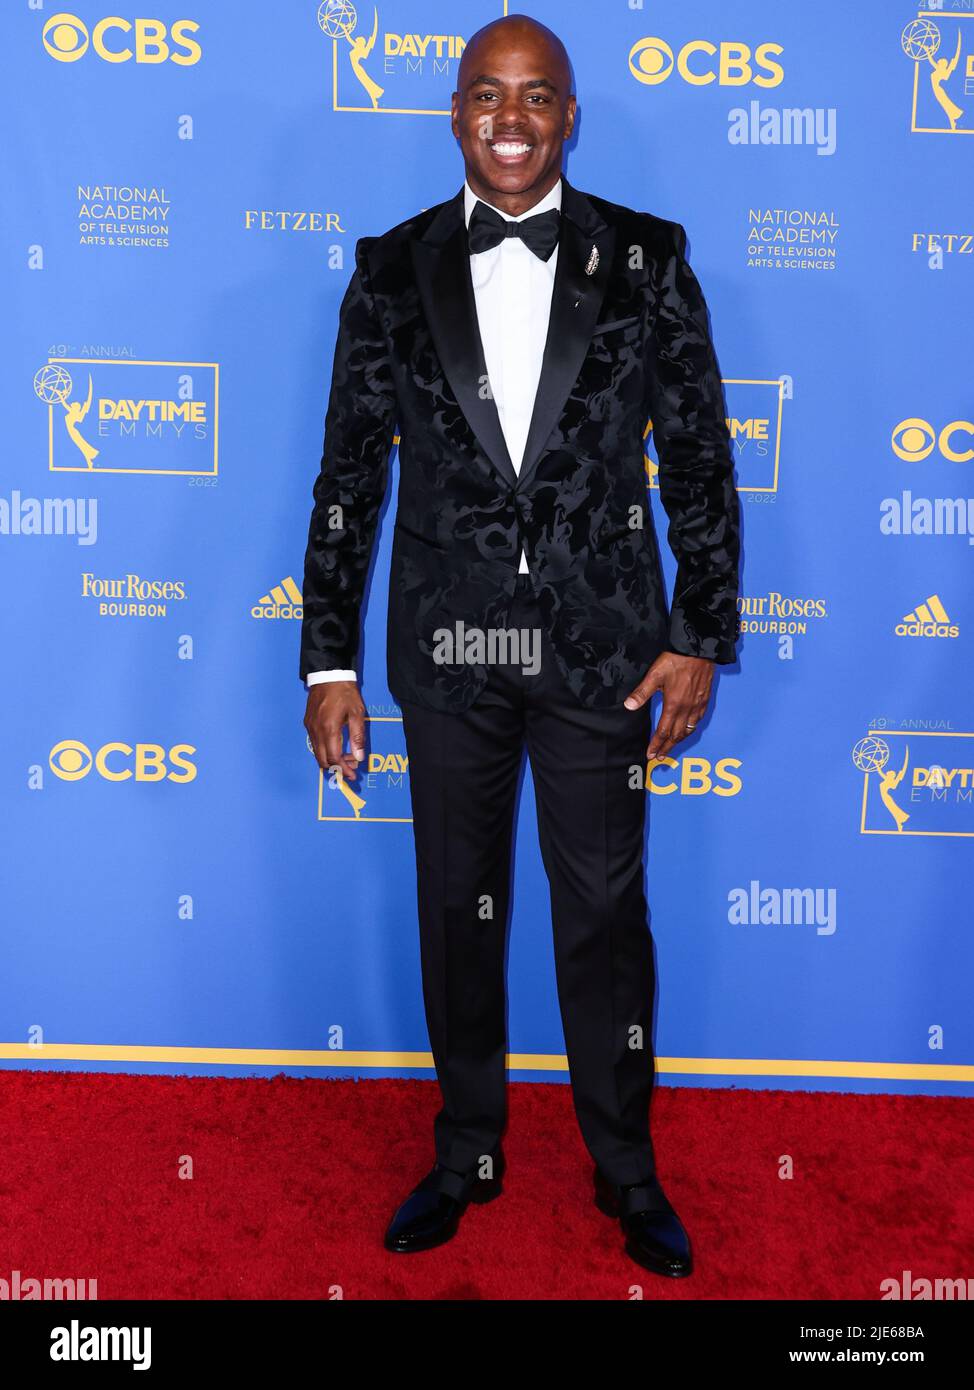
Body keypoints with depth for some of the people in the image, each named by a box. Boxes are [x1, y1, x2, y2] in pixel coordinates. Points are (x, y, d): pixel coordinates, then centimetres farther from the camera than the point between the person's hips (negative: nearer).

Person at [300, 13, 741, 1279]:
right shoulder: (395, 270, 3)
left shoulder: (646, 261, 0)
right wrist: (329, 661, -1)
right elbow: (348, 477, 3)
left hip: (599, 646, -1)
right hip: (446, 650, 2)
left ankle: (625, 1165, 32)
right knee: (458, 908, 14)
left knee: (605, 912, 10)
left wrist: (701, 637, -3)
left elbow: (699, 463, 3)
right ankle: (468, 1151, 35)